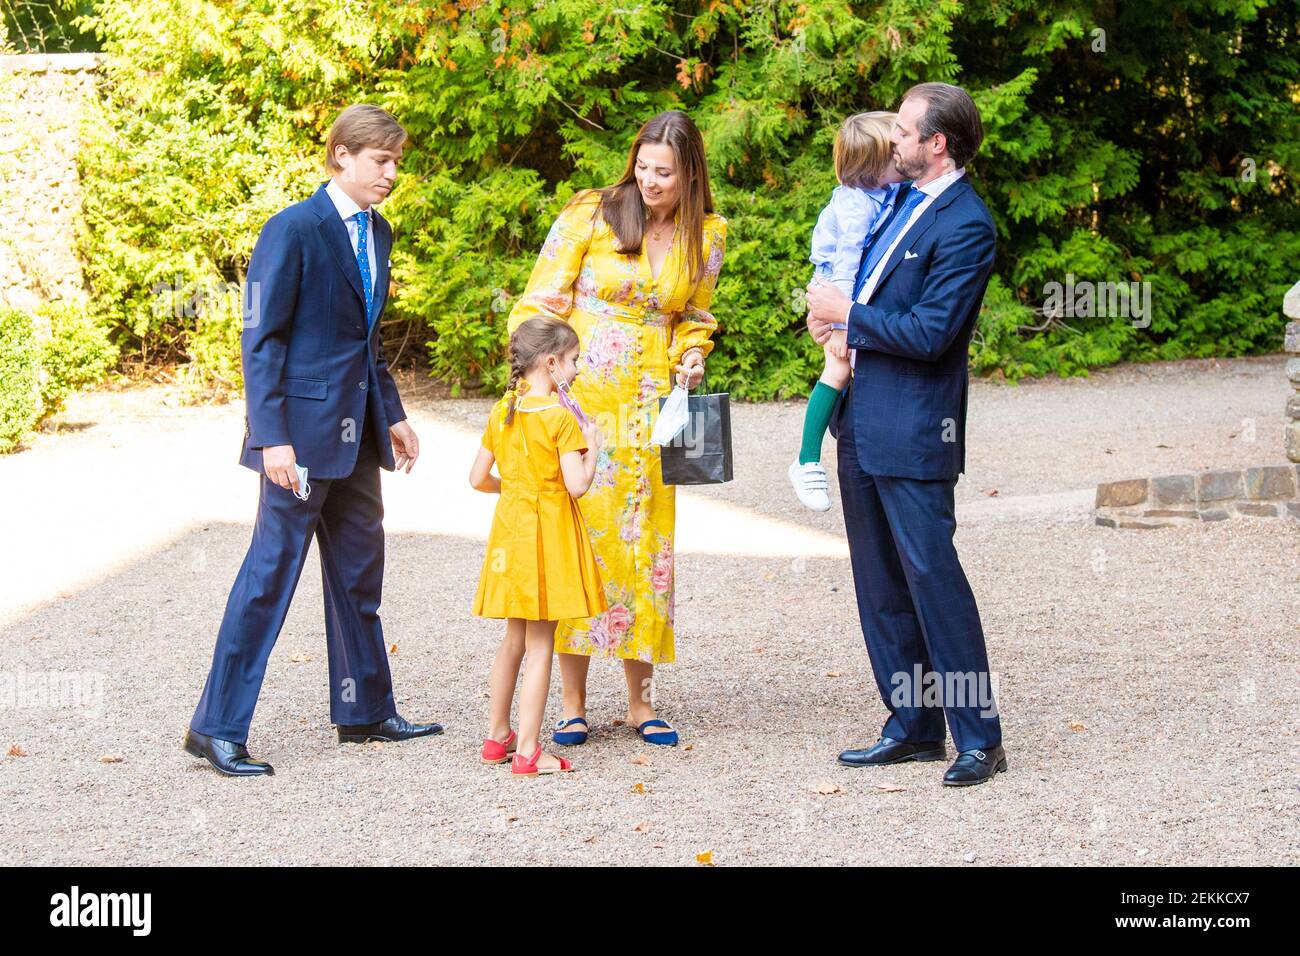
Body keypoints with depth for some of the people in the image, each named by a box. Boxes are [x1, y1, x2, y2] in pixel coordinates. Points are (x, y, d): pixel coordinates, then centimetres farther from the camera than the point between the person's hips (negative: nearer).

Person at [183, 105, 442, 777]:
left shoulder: (377, 233, 12)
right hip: (303, 428, -8)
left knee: (360, 570, 15)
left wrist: (392, 415, 20)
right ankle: (217, 726, 1)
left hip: (356, 430, 8)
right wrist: (272, 436, -20)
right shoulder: (293, 230, -13)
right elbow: (260, 338, -14)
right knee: (272, 570, -5)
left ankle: (365, 712, 26)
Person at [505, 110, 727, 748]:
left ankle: (640, 701, 13)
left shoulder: (706, 237, 7)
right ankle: (572, 703, 4)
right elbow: (541, 301, -2)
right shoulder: (591, 215, -3)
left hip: (648, 407, 3)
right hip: (578, 399, -3)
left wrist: (691, 355, 1)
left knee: (644, 544, 3)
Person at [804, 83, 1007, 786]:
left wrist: (848, 314, -10)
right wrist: (836, 316, 8)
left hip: (912, 430, -9)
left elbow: (929, 334, -21)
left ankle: (979, 735, 0)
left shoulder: (965, 226, -16)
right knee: (879, 582, 13)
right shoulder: (902, 198, 13)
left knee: (931, 574, -7)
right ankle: (912, 727, 21)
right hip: (862, 423, 9)